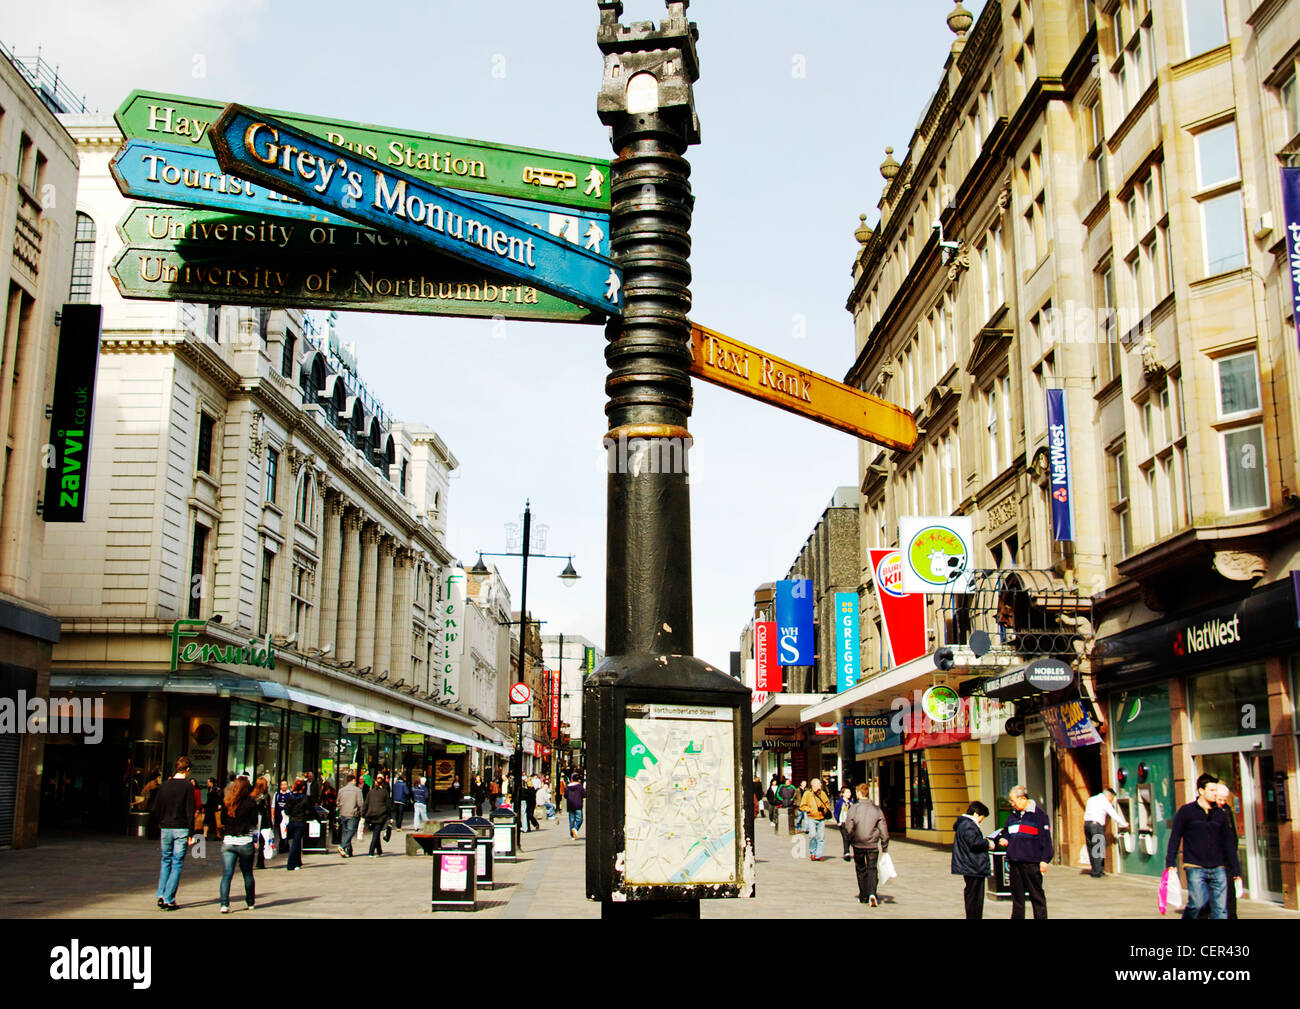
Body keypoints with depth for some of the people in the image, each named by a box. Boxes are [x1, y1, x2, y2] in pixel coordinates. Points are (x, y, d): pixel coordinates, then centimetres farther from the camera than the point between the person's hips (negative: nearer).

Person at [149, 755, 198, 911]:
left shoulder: (164, 785, 6)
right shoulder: (187, 786, -7)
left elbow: (156, 809, 8)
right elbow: (190, 811, -10)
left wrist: (157, 825, 20)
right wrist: (191, 833, -7)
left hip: (165, 828, 4)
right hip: (181, 829, -4)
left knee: (166, 861, 18)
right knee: (177, 864, 2)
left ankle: (161, 896, 11)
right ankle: (169, 900, -1)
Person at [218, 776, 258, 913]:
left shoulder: (226, 801, 2)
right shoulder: (250, 802, -7)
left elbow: (223, 821, 11)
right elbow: (254, 822, -5)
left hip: (228, 841, 2)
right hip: (245, 842, -2)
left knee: (226, 874, -2)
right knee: (248, 874, 14)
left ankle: (224, 904, -17)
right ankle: (250, 902, 25)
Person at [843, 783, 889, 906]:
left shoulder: (853, 808, -7)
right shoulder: (876, 809, 0)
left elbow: (848, 828, -7)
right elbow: (883, 829, 1)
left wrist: (851, 840, 11)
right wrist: (885, 846, 8)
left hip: (858, 845, -1)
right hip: (873, 845, 1)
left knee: (860, 869, 14)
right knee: (872, 868, 5)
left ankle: (863, 897, 19)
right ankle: (872, 893, -16)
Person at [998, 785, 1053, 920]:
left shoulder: (1039, 813, -4)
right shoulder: (1013, 815, 15)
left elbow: (1045, 838, -6)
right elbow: (1007, 832, 28)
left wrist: (1044, 859, -10)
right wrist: (1004, 839, 6)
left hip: (1031, 862, -6)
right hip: (1014, 862, 6)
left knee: (1036, 894, 1)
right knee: (1017, 895, 12)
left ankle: (1040, 917, 7)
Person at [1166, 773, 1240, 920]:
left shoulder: (1220, 814, 12)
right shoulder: (1186, 811, 1)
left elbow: (1229, 843, 15)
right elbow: (1175, 838, 1)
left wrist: (1236, 870, 12)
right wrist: (1170, 863, -7)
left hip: (1218, 869, 4)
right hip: (1195, 867, -4)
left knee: (1220, 909, -1)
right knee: (1198, 903, -14)